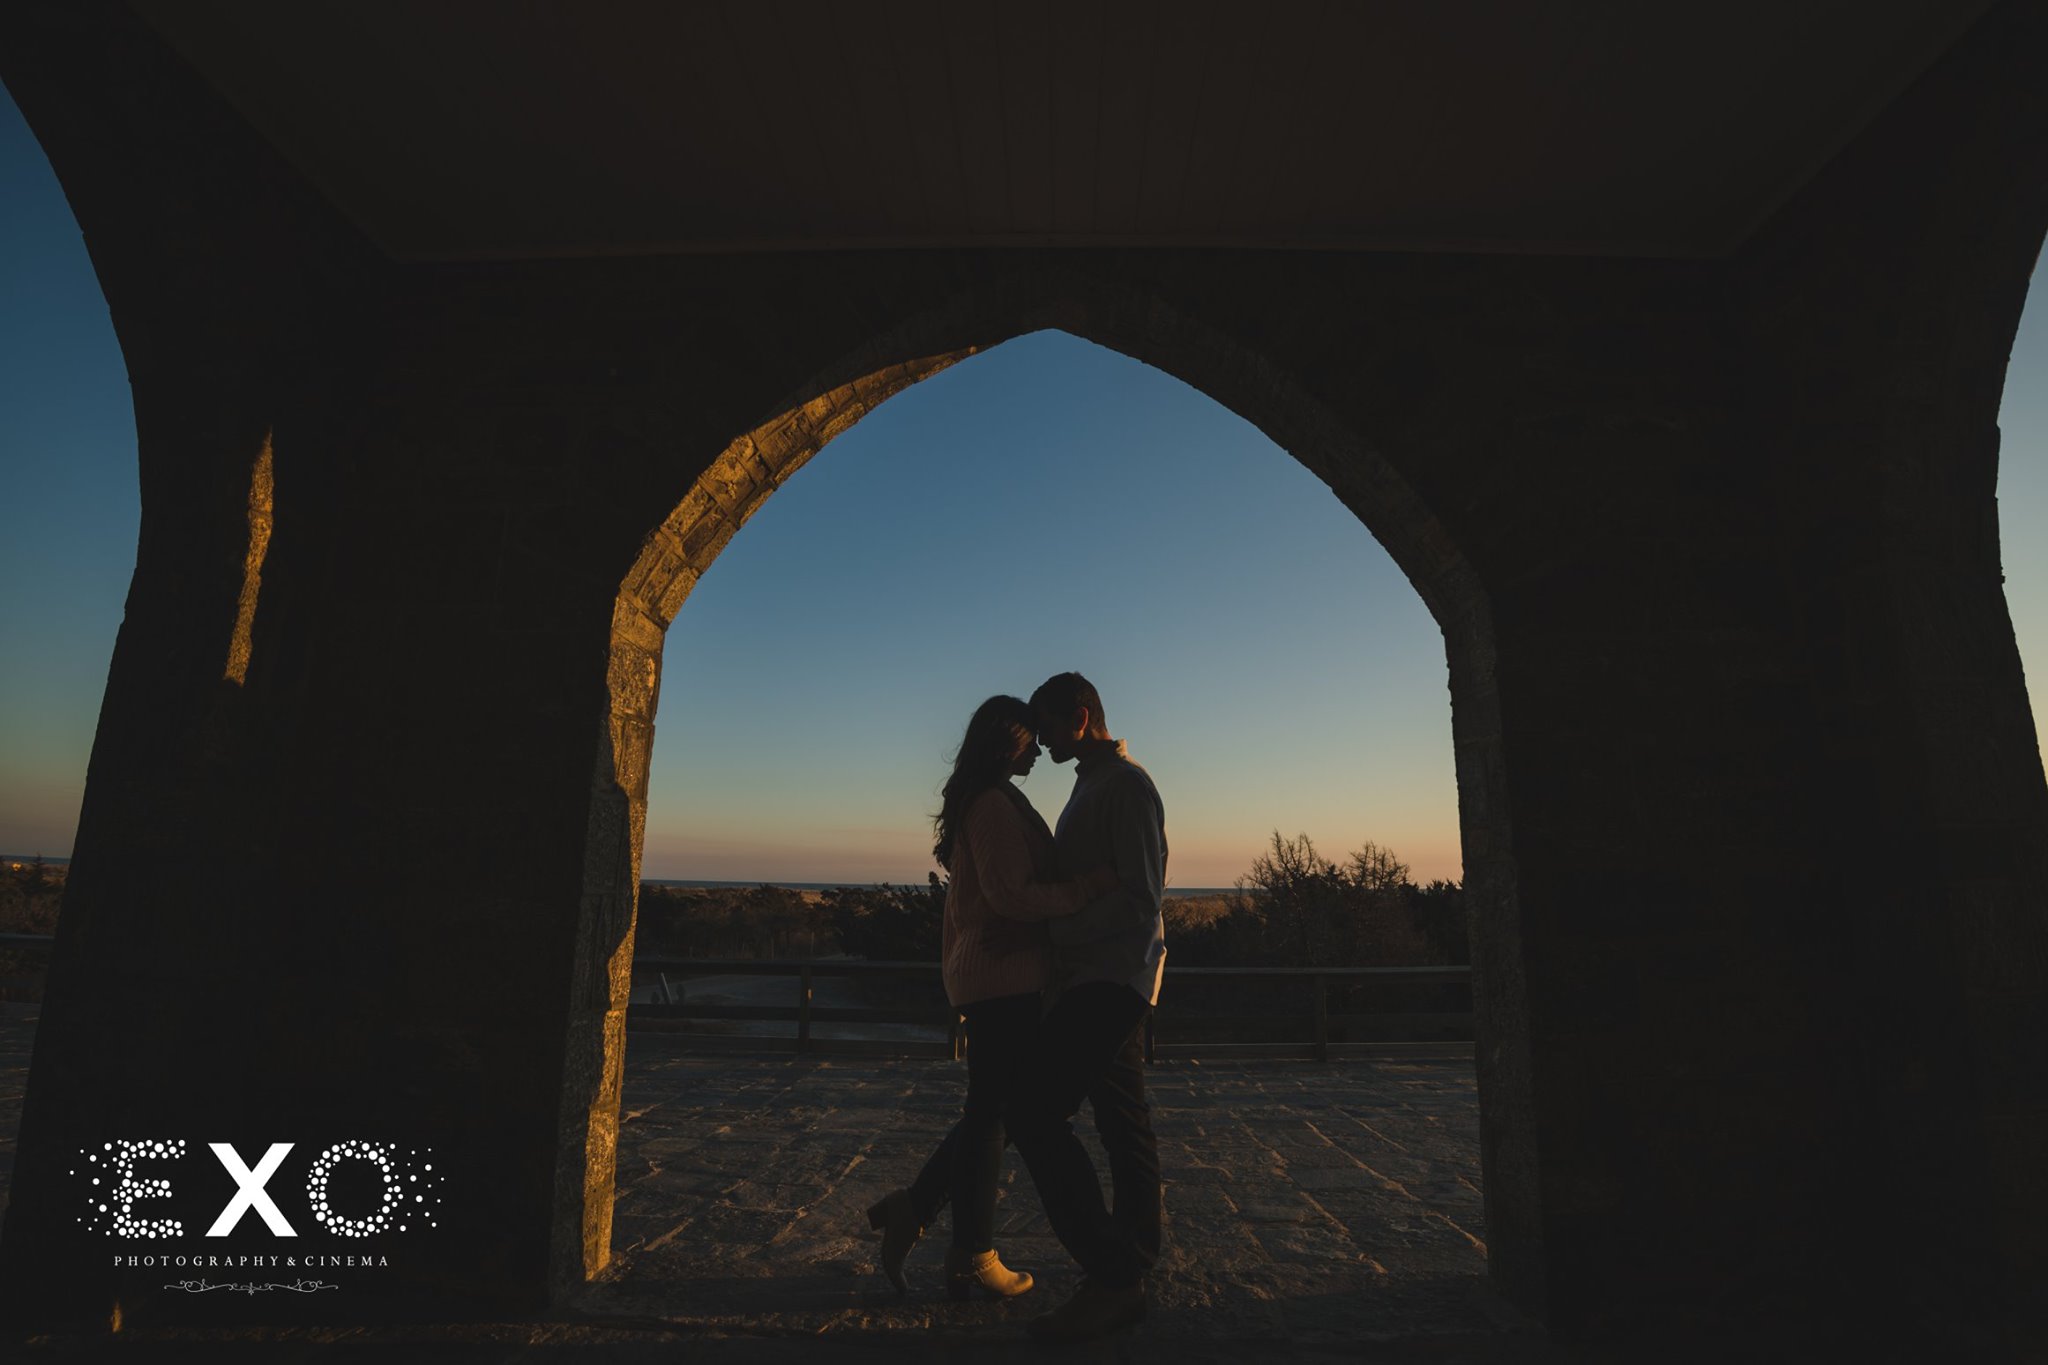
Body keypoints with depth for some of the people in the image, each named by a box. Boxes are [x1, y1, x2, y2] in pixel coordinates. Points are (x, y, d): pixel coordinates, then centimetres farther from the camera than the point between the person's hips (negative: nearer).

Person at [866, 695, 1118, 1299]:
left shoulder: (971, 802, 17)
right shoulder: (995, 803, -16)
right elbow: (1010, 895, -23)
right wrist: (1093, 885, -22)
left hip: (979, 975, 10)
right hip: (1006, 979, -10)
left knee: (991, 1112, 16)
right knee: (991, 1114, 2)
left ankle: (912, 1208, 19)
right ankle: (973, 1258, 15)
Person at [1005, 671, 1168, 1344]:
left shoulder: (1127, 784, -12)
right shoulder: (1091, 785, 19)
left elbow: (1140, 897, -19)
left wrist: (1056, 930, -18)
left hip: (1112, 975, -10)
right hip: (1102, 978, 10)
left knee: (1033, 1111, -14)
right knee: (1122, 1119, 14)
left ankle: (1111, 1276, -8)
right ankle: (1133, 1261, 25)